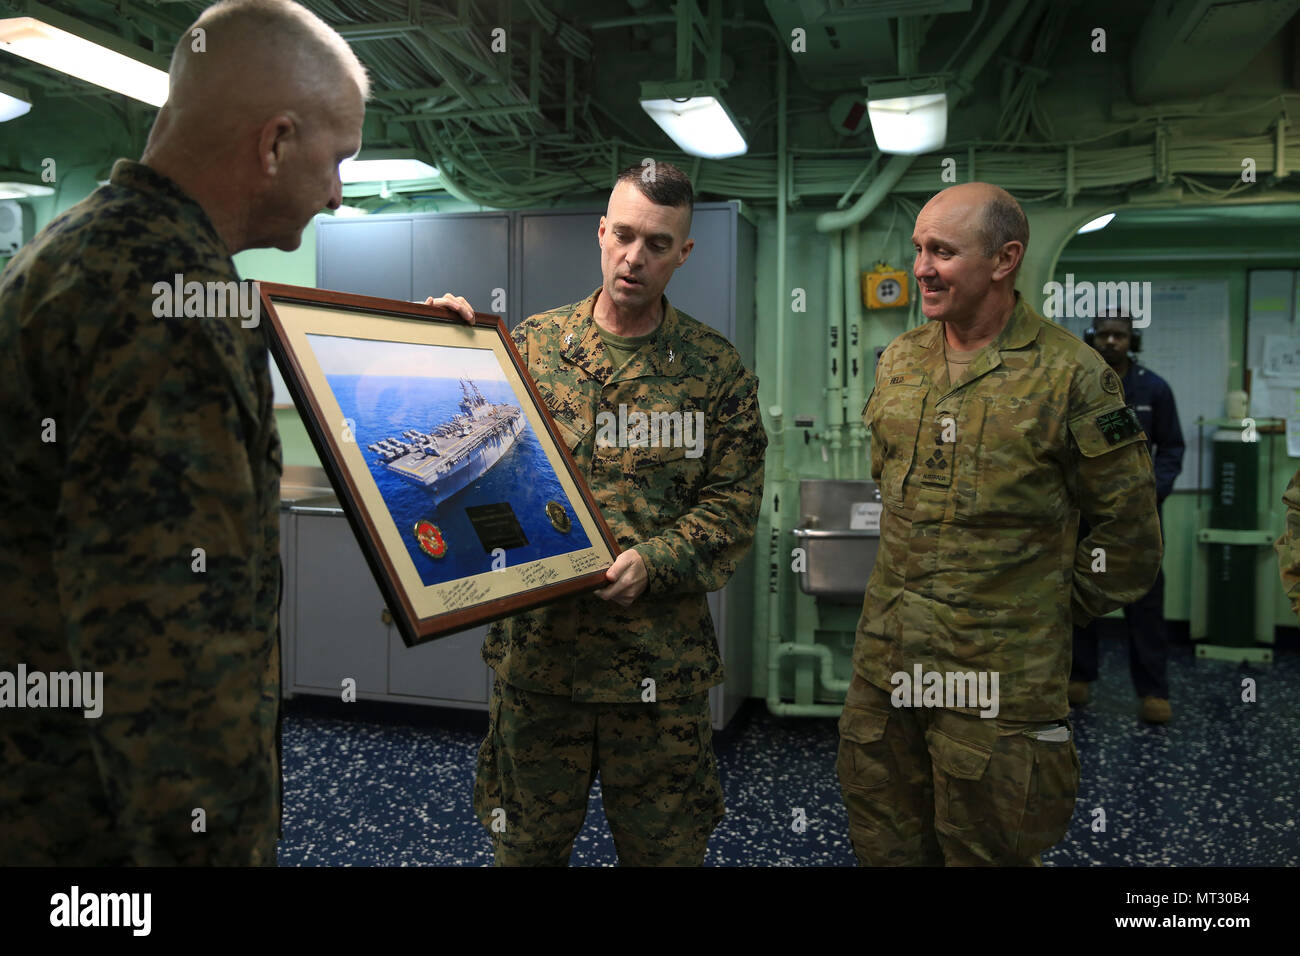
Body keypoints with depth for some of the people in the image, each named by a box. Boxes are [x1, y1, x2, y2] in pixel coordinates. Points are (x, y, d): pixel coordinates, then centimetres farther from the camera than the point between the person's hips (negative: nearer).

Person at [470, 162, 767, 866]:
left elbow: (732, 505, -1)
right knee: (526, 844, 17)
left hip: (661, 659, 0)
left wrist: (651, 560, -17)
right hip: (536, 643, 1)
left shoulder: (717, 369, 1)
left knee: (664, 847, 15)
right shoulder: (531, 344, 4)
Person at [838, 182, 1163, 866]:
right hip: (885, 657, 5)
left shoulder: (1070, 374, -11)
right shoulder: (897, 362, 7)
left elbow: (1129, 531, -4)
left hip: (999, 676, -5)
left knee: (984, 848, 10)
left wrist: (1053, 610, 0)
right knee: (882, 839, 17)